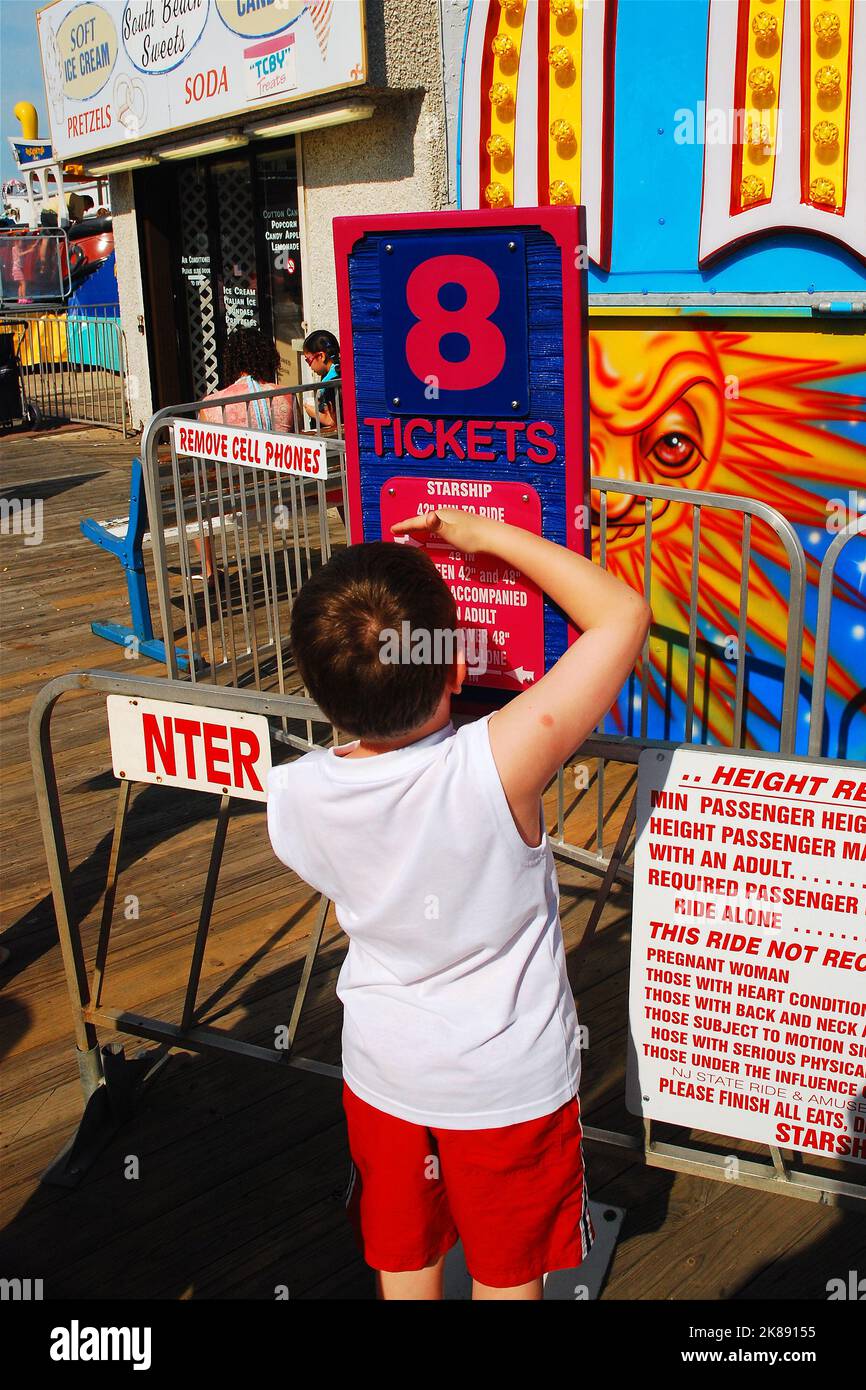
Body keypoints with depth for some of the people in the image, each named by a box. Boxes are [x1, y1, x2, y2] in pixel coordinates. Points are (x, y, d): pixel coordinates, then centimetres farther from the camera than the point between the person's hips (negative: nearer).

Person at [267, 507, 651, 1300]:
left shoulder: (292, 798, -22)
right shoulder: (497, 767, -34)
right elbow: (623, 614, -24)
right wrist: (489, 535, -17)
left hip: (384, 1076, 3)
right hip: (513, 1084, -2)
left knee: (405, 1267, 27)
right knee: (510, 1276, 24)